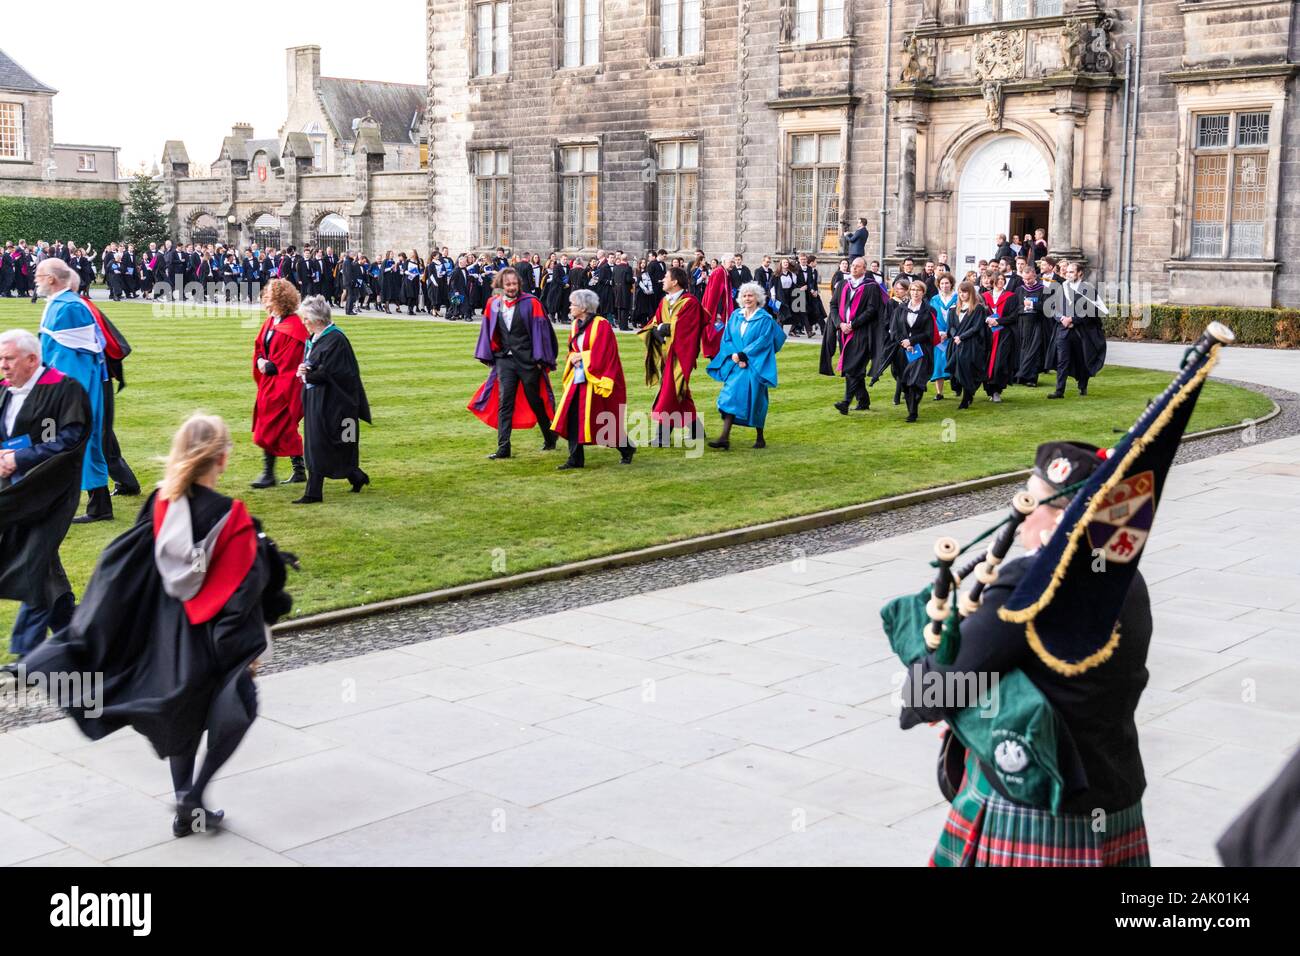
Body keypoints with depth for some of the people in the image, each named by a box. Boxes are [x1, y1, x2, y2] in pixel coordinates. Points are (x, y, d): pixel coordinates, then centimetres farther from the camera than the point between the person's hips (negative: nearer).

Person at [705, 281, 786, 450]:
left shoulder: (765, 319, -4)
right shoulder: (735, 316, 10)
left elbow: (763, 342, -13)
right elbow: (726, 339, 7)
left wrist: (742, 355, -18)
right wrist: (734, 355, -11)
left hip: (754, 366, -4)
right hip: (735, 365, 4)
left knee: (754, 401, -1)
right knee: (729, 397, -7)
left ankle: (760, 438, 15)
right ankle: (725, 437, -11)